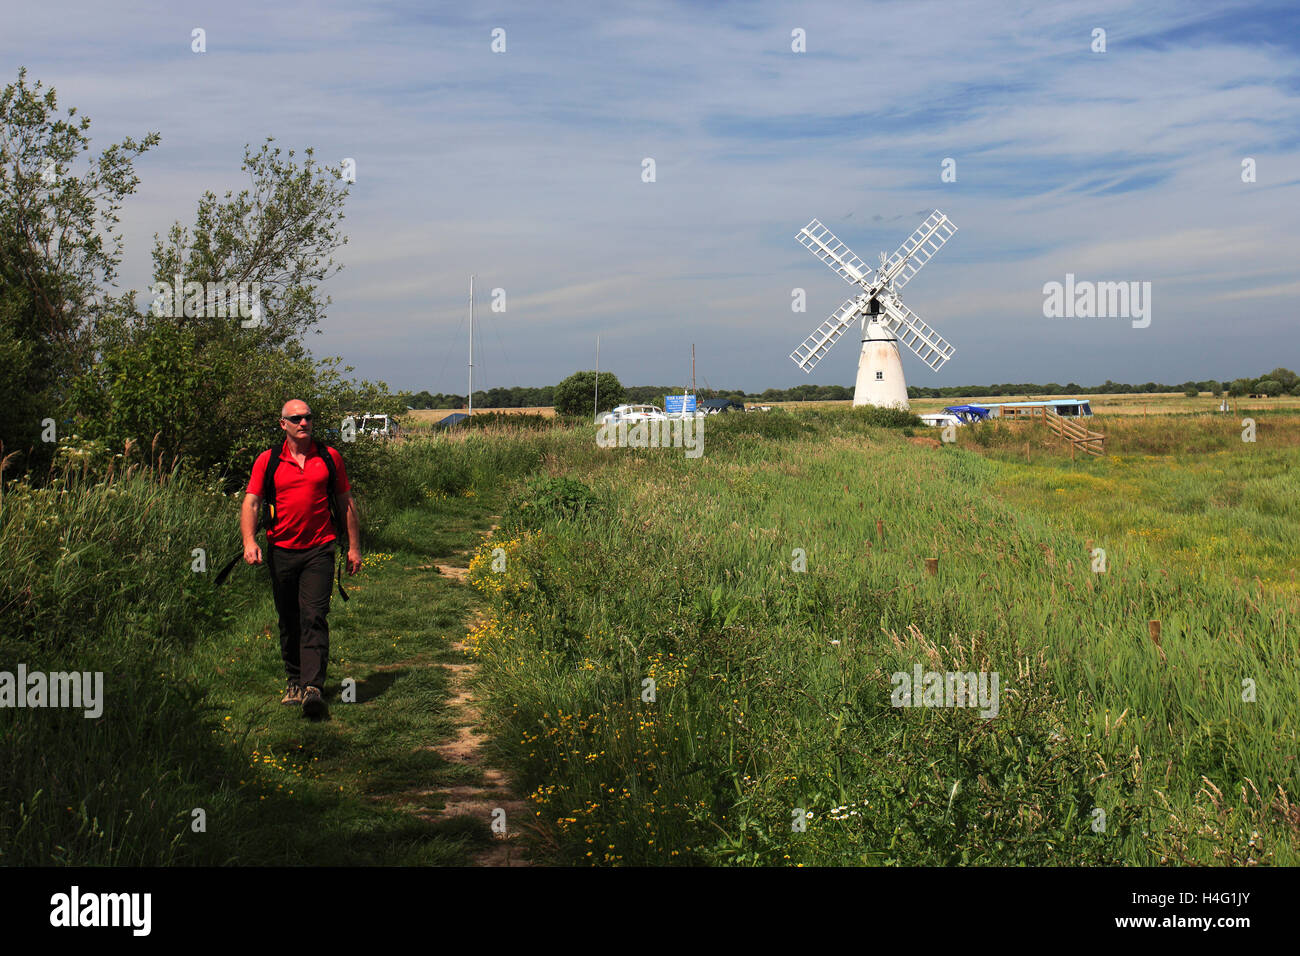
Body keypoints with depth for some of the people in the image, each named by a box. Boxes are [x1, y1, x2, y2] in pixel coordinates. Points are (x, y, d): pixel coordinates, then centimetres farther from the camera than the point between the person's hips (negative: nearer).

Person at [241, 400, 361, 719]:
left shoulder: (329, 457, 6)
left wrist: (354, 546, 9)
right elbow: (250, 503, -2)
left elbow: (346, 503, 12)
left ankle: (314, 688, -19)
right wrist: (249, 541, -19)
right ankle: (295, 682, 25)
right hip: (281, 551, 2)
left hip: (319, 551, -2)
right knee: (288, 621, 10)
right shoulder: (267, 460, 4)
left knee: (314, 617, -13)